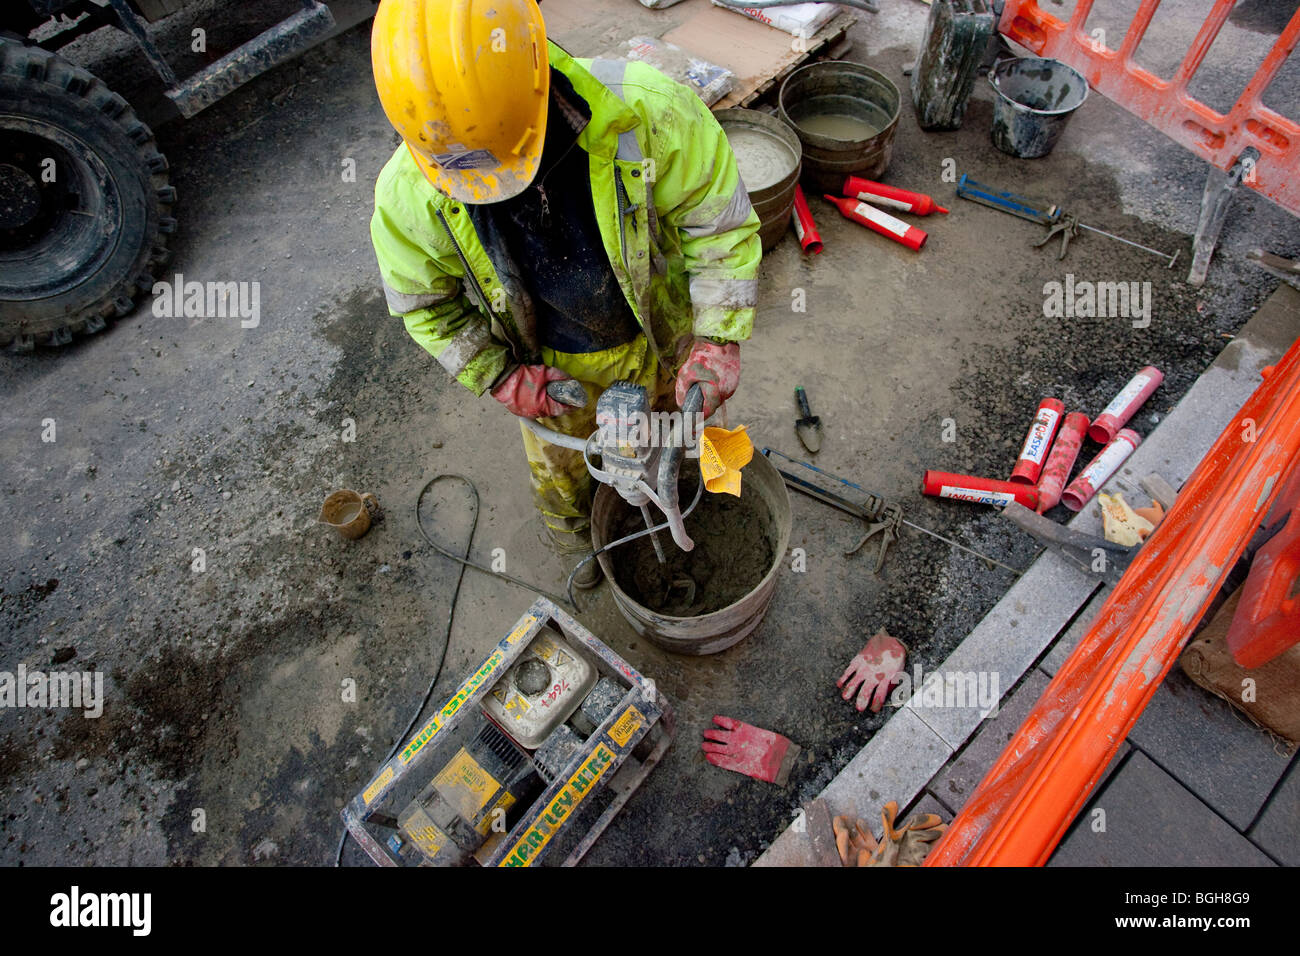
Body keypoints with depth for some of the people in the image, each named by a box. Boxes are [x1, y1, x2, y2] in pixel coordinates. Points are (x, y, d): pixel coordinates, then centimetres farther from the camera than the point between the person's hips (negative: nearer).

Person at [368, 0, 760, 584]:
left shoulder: (645, 114, -33)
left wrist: (719, 338, -26)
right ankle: (578, 545, 64)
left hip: (657, 335, 0)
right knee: (559, 465, 27)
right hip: (551, 366, 1)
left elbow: (717, 220, -20)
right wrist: (497, 375, -14)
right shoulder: (409, 196, -27)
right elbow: (424, 301, -8)